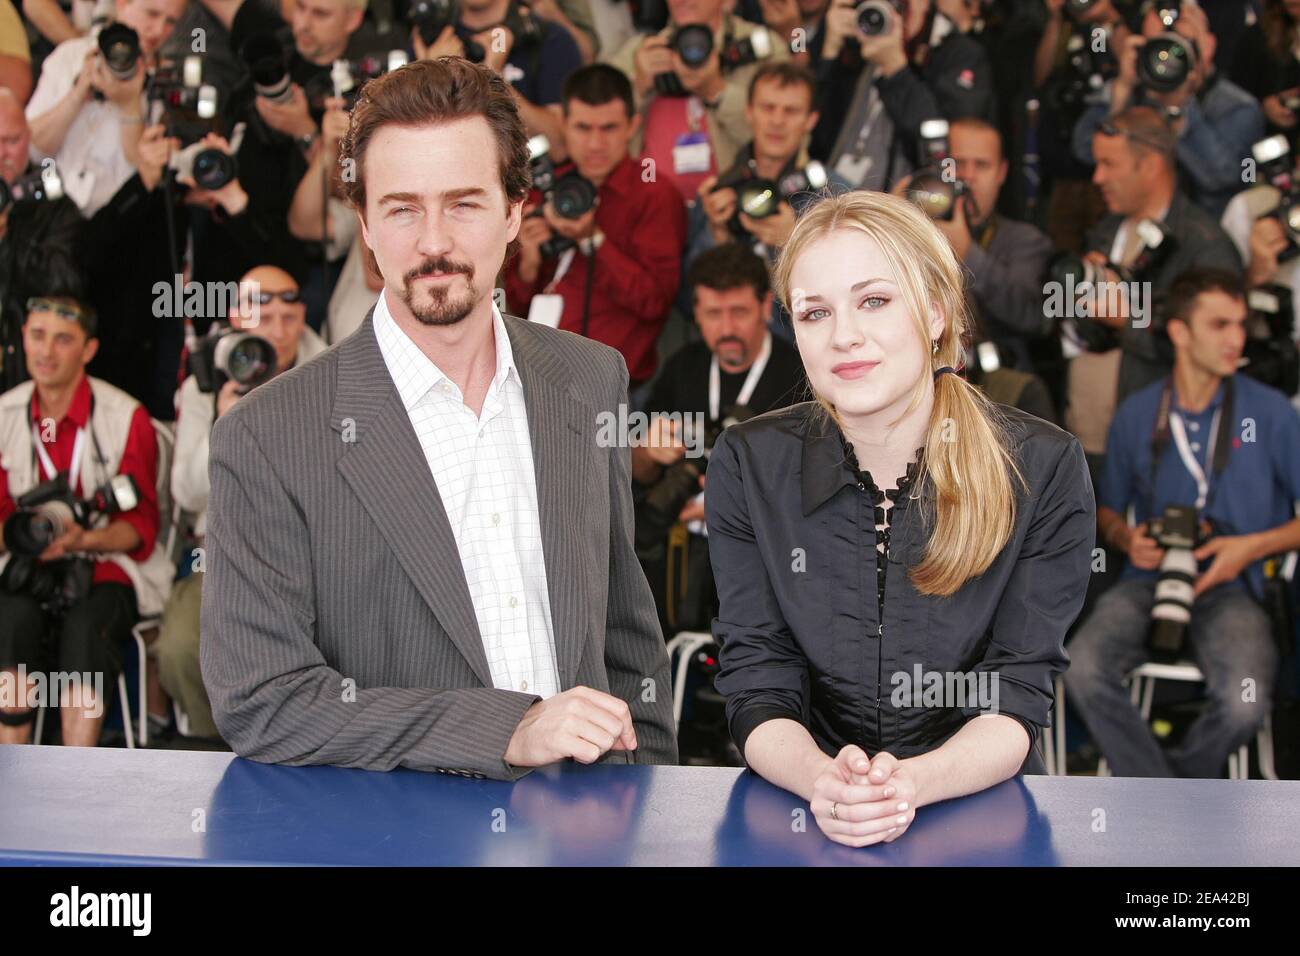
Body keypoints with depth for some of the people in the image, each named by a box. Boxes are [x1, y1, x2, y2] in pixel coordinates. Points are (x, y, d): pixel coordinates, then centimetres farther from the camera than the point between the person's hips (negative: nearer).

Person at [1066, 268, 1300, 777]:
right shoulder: (1136, 415, 11)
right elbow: (1107, 508, 24)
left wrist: (1252, 546, -8)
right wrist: (1127, 538, 2)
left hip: (1231, 587, -2)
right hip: (1148, 579, 2)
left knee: (1244, 701, -33)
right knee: (1082, 668, -29)